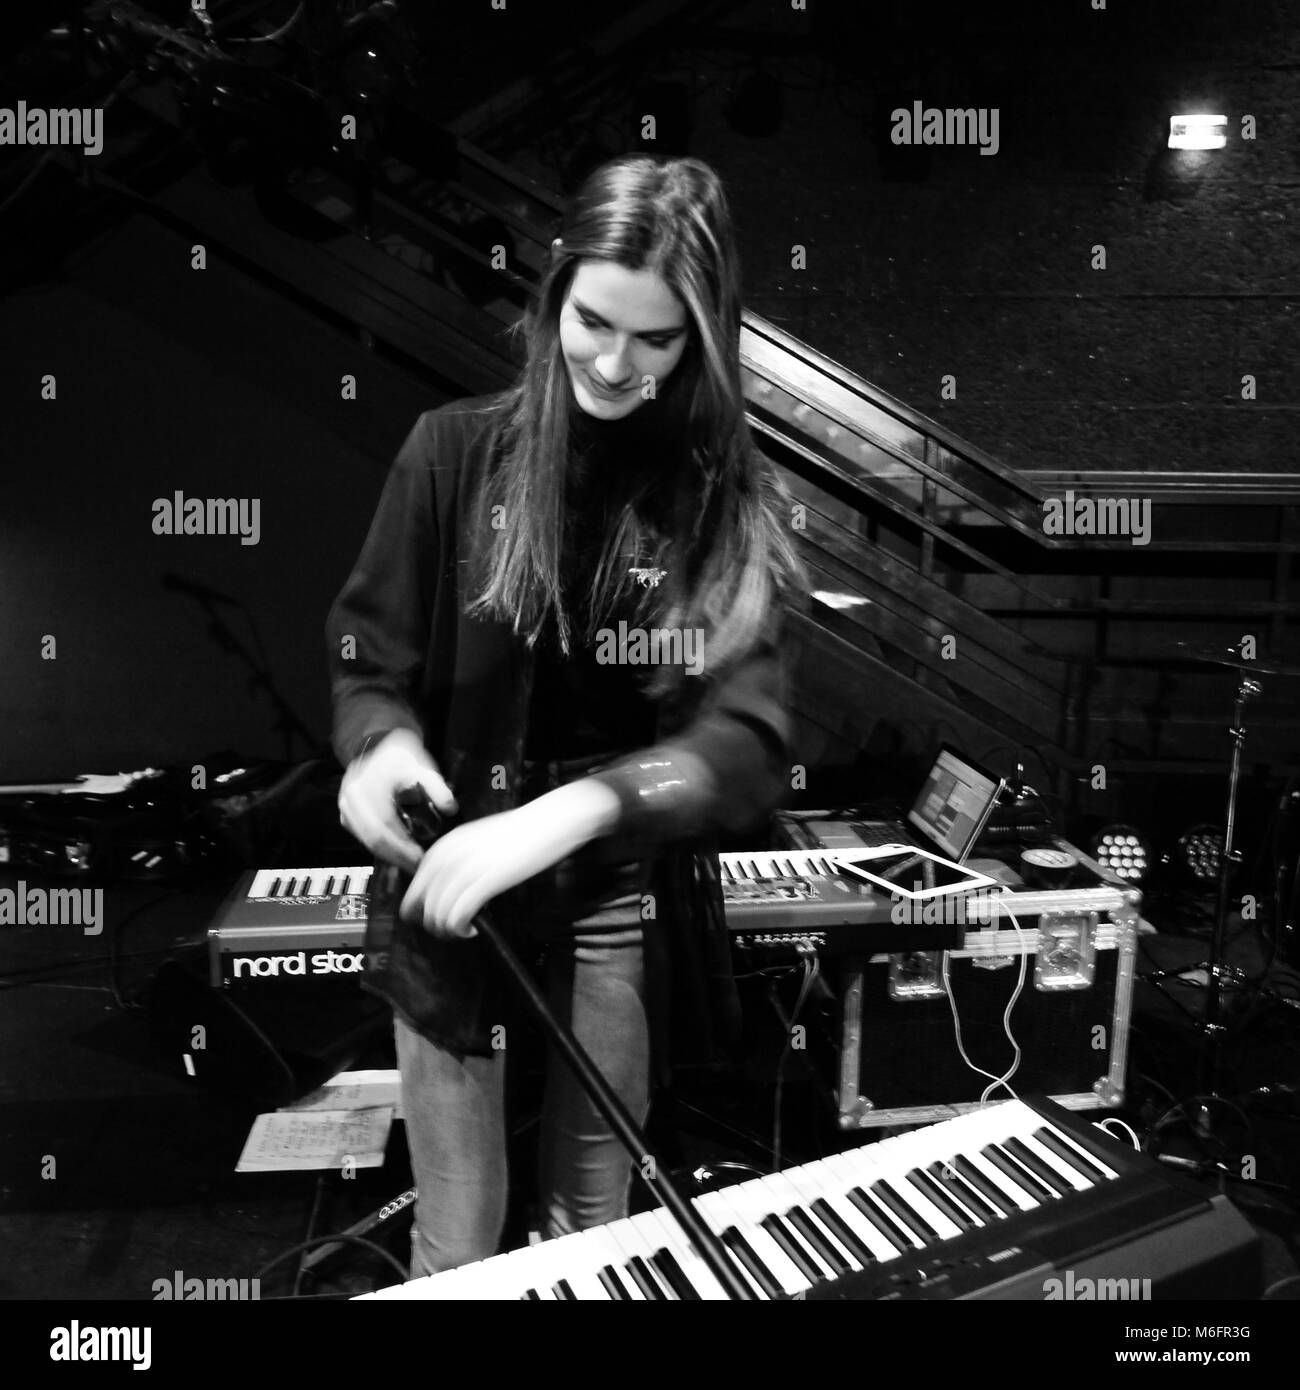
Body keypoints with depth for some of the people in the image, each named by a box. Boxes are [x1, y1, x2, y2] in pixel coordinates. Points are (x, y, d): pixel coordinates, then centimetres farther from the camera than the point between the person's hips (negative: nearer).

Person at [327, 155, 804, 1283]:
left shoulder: (729, 504, -6)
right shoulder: (458, 452, -6)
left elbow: (750, 743, -16)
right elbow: (370, 657, 1)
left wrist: (570, 811, -31)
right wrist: (384, 742, -21)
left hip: (625, 906, 1)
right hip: (452, 899, 0)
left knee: (594, 1221, 19)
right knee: (457, 1243, 13)